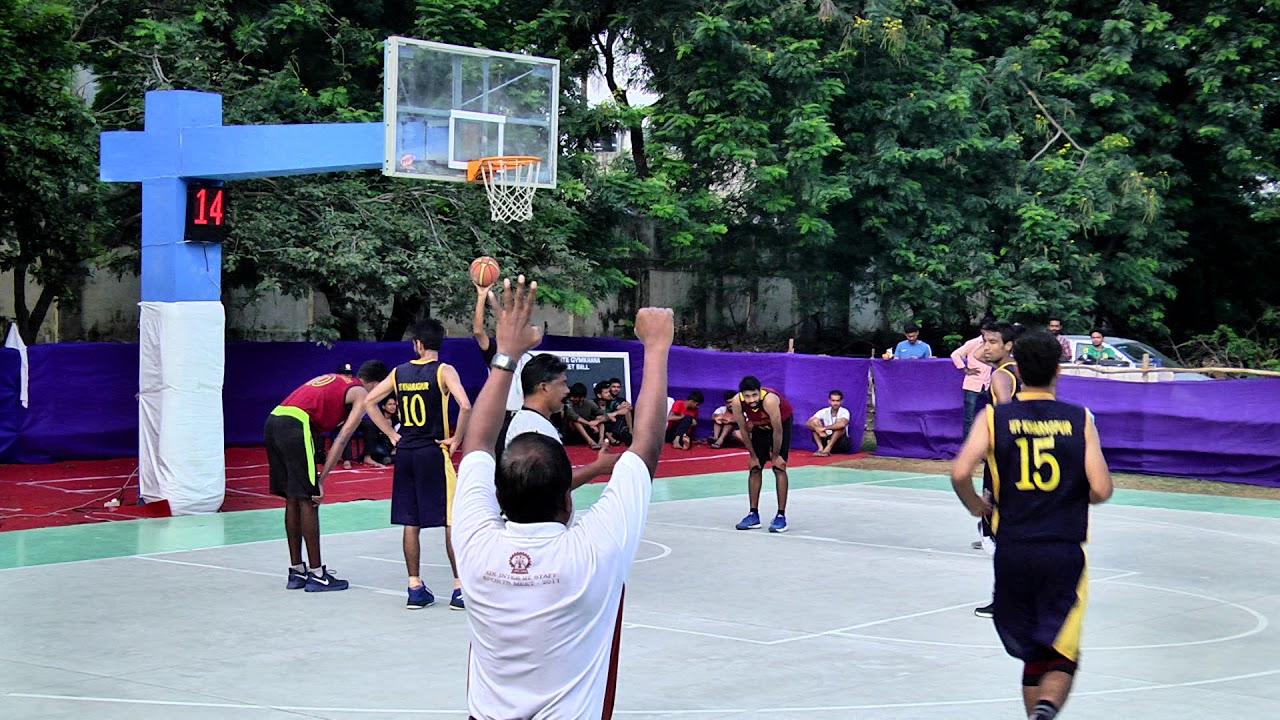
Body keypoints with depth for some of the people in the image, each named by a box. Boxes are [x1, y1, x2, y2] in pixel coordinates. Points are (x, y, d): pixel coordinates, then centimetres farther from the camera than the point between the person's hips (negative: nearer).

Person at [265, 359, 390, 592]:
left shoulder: (331, 379, 30)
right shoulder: (361, 394, 7)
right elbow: (342, 439, -3)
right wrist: (321, 480, -4)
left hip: (273, 419, 8)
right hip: (295, 424, -8)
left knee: (293, 499, 15)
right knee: (308, 500, -1)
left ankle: (297, 572, 21)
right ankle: (317, 575, 4)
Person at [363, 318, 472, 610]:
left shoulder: (399, 372, 6)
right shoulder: (444, 371, -8)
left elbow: (369, 402, 10)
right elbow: (465, 406, -22)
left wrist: (393, 435, 10)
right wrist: (456, 439, -9)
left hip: (405, 452, 4)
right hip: (433, 452, -4)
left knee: (411, 523, 9)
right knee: (452, 521, 1)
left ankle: (415, 588, 12)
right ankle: (461, 588, 1)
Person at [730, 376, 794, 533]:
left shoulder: (769, 400, -42)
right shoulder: (737, 402, -30)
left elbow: (777, 430, -30)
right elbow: (743, 429, -15)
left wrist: (775, 455, -18)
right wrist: (753, 455, -9)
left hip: (782, 422, -4)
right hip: (760, 425, 4)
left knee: (779, 468, -11)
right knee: (754, 469, 1)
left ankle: (781, 516, -10)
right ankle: (753, 515, 8)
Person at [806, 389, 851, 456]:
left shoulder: (844, 412, -10)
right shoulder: (824, 412, -1)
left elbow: (842, 424, -34)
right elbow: (808, 423, -13)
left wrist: (825, 428, -32)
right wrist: (819, 430, -32)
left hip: (840, 442, -3)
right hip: (826, 440, 3)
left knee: (840, 425, -29)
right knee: (815, 421, -14)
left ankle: (828, 449, -36)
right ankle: (821, 448, -28)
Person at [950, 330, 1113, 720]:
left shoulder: (994, 417, -1)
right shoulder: (1080, 419, -1)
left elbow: (960, 473, -14)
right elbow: (1101, 490, -7)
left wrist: (976, 506, 6)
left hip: (1013, 552, 1)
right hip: (1065, 551, -1)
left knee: (1032, 656, 17)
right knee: (1062, 658, 4)